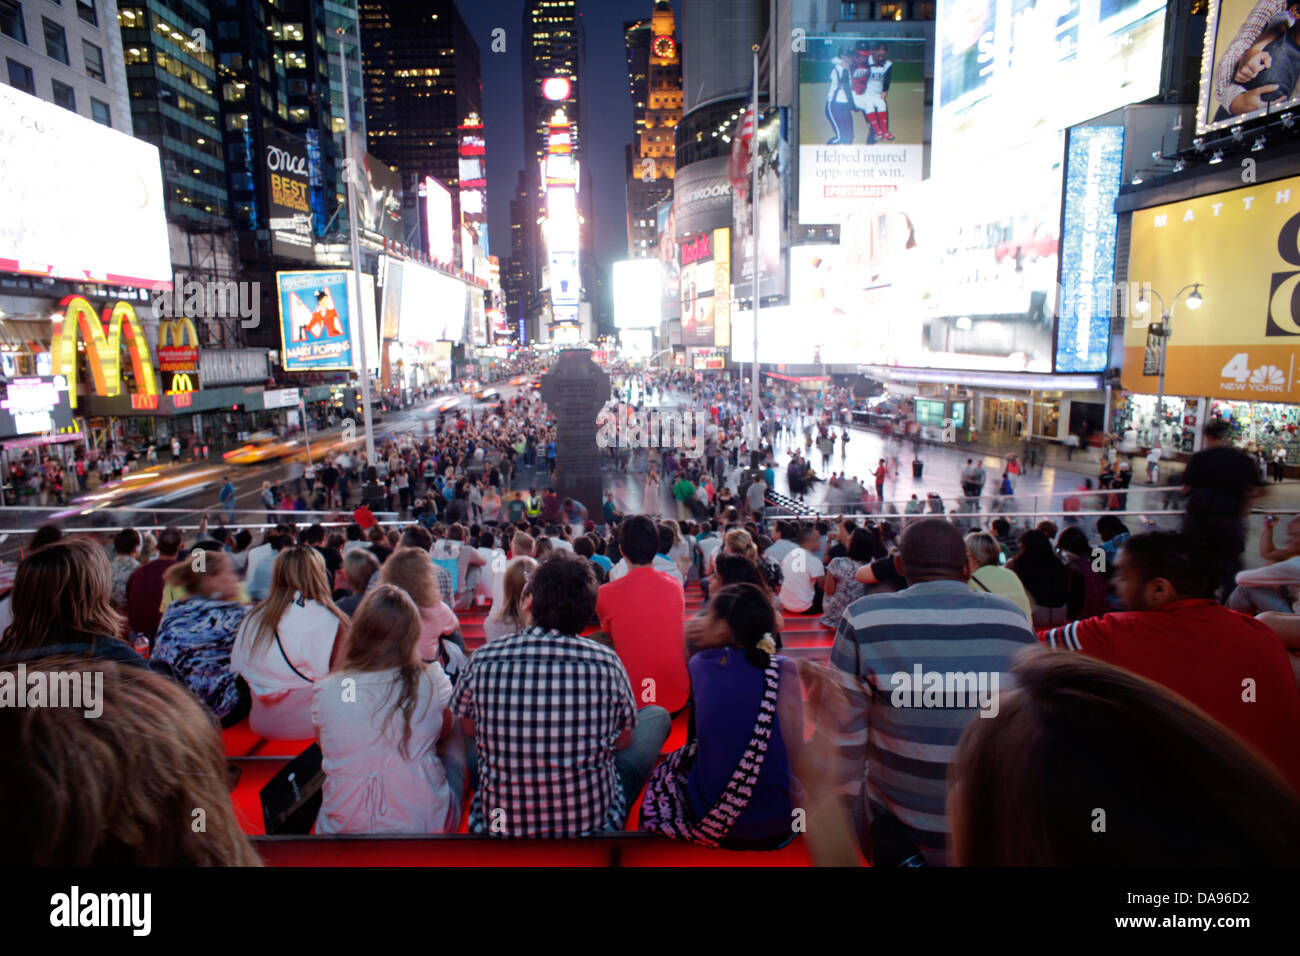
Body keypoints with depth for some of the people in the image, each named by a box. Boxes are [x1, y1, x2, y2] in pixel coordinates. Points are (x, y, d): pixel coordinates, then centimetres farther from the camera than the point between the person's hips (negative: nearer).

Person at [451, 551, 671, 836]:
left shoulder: (482, 660, -15)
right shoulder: (606, 662, -18)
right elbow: (623, 741, -1)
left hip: (500, 825, 2)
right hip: (593, 823, -2)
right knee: (656, 714, 19)